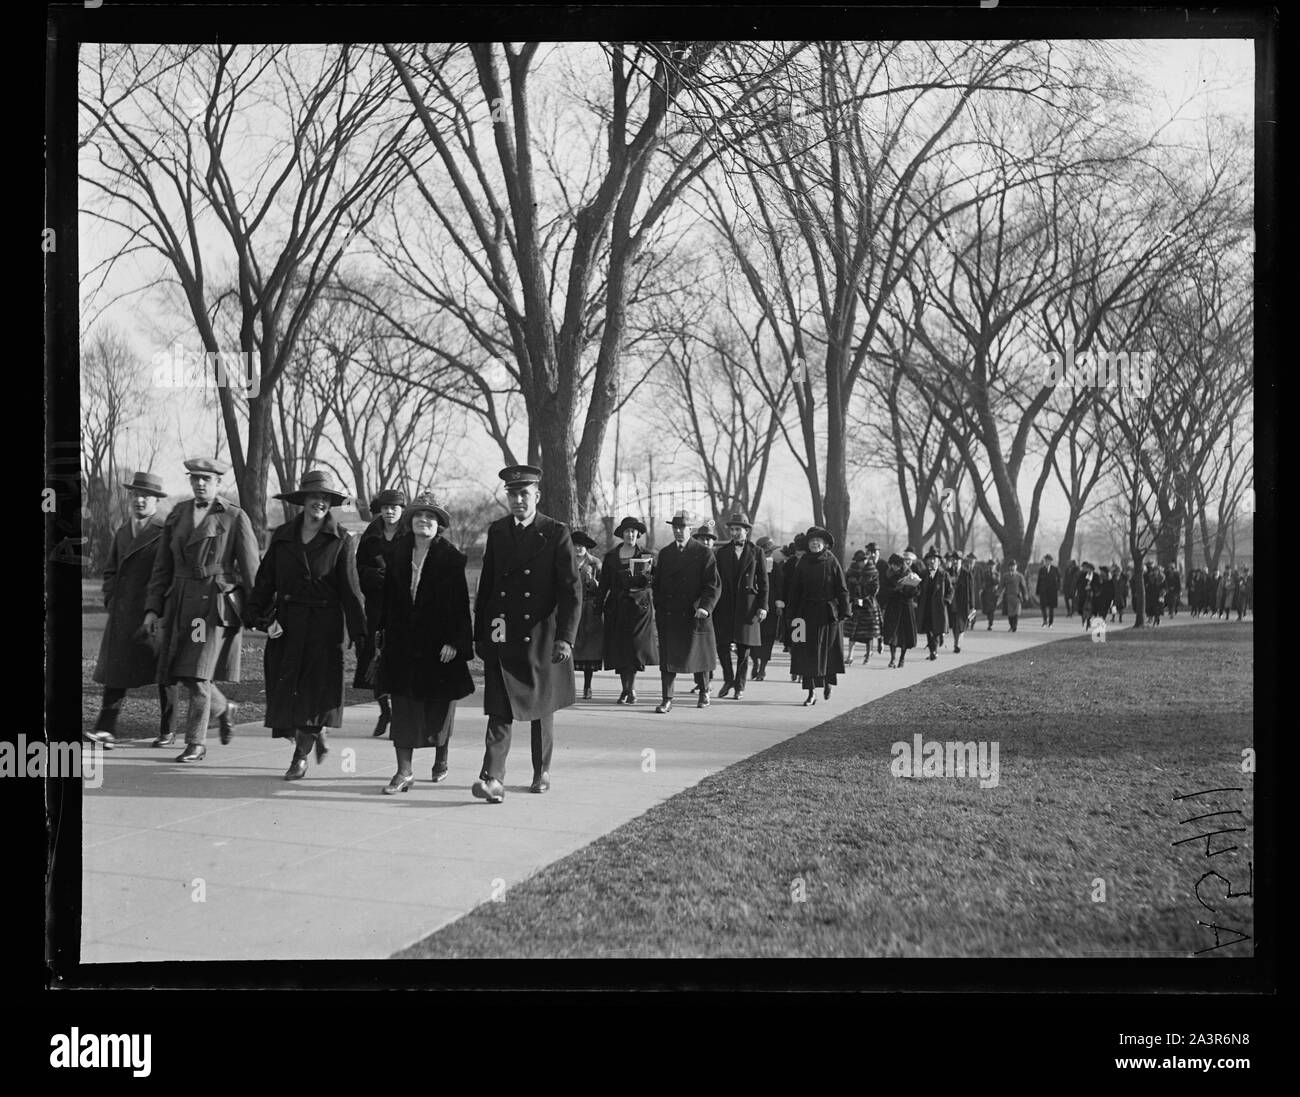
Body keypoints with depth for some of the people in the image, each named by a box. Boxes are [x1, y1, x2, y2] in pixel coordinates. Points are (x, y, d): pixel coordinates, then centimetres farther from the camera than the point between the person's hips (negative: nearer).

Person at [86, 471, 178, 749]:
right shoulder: (122, 532, 16)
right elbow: (110, 571, 21)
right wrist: (111, 600, 7)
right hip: (122, 615, 5)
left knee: (163, 671, 4)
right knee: (115, 670, -3)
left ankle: (167, 731, 14)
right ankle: (106, 730, -7)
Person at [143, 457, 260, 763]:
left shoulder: (235, 518, -2)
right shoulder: (177, 514, 12)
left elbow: (251, 568, -1)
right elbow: (162, 566, 13)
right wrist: (152, 608, 7)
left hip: (216, 602, -5)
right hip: (180, 602, 5)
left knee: (197, 674, -10)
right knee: (185, 674, 9)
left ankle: (196, 744, 1)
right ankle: (223, 709, 37)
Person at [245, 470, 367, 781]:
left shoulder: (342, 541, -2)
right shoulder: (282, 537, 7)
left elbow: (351, 589, -4)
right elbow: (265, 581, 7)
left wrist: (359, 633, -9)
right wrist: (263, 619, -6)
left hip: (324, 627, -3)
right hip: (286, 625, 3)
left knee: (316, 692, -2)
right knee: (286, 693, 5)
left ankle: (301, 757, 12)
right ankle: (316, 736, 30)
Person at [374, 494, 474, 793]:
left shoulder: (451, 557, -7)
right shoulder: (398, 552, 5)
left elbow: (460, 603, -9)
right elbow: (389, 596, 10)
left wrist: (455, 642, -15)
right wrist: (385, 632, 7)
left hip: (439, 643, -3)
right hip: (403, 642, 3)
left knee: (439, 706, 10)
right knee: (403, 704, -2)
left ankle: (441, 759, 34)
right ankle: (405, 771, 1)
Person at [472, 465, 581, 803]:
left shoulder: (556, 533, -3)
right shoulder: (497, 532, 8)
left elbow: (572, 590, -7)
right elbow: (486, 585, 12)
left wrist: (565, 637, -16)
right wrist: (480, 635, 10)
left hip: (541, 638, -2)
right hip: (501, 638, 2)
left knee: (542, 707, 12)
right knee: (499, 710, -7)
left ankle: (541, 772, 29)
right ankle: (493, 779, -12)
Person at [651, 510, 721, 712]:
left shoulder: (704, 554, -2)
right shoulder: (664, 553, 12)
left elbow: (714, 585, -7)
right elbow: (657, 583, 16)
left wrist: (705, 607, -20)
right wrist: (658, 609, 7)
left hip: (694, 615, -3)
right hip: (668, 616, 3)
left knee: (699, 655, 10)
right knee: (667, 657, -3)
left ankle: (703, 692, 31)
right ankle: (667, 699, -1)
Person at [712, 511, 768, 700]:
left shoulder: (756, 553, 4)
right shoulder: (721, 552, 9)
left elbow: (763, 582, 3)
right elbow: (715, 580, 8)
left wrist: (763, 606, -5)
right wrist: (712, 604, 1)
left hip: (747, 605, -1)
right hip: (724, 605, 1)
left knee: (744, 646, 2)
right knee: (722, 644, -3)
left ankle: (739, 685, 13)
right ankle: (728, 680, 17)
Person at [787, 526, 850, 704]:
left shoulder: (832, 562, -2)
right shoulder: (803, 563, 4)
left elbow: (842, 589, -3)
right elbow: (795, 590, 6)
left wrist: (843, 611, -9)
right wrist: (792, 614, 0)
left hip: (829, 613, -2)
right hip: (807, 613, 2)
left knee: (829, 650, 8)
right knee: (807, 653, -2)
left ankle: (828, 681, 35)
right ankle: (811, 693, 2)